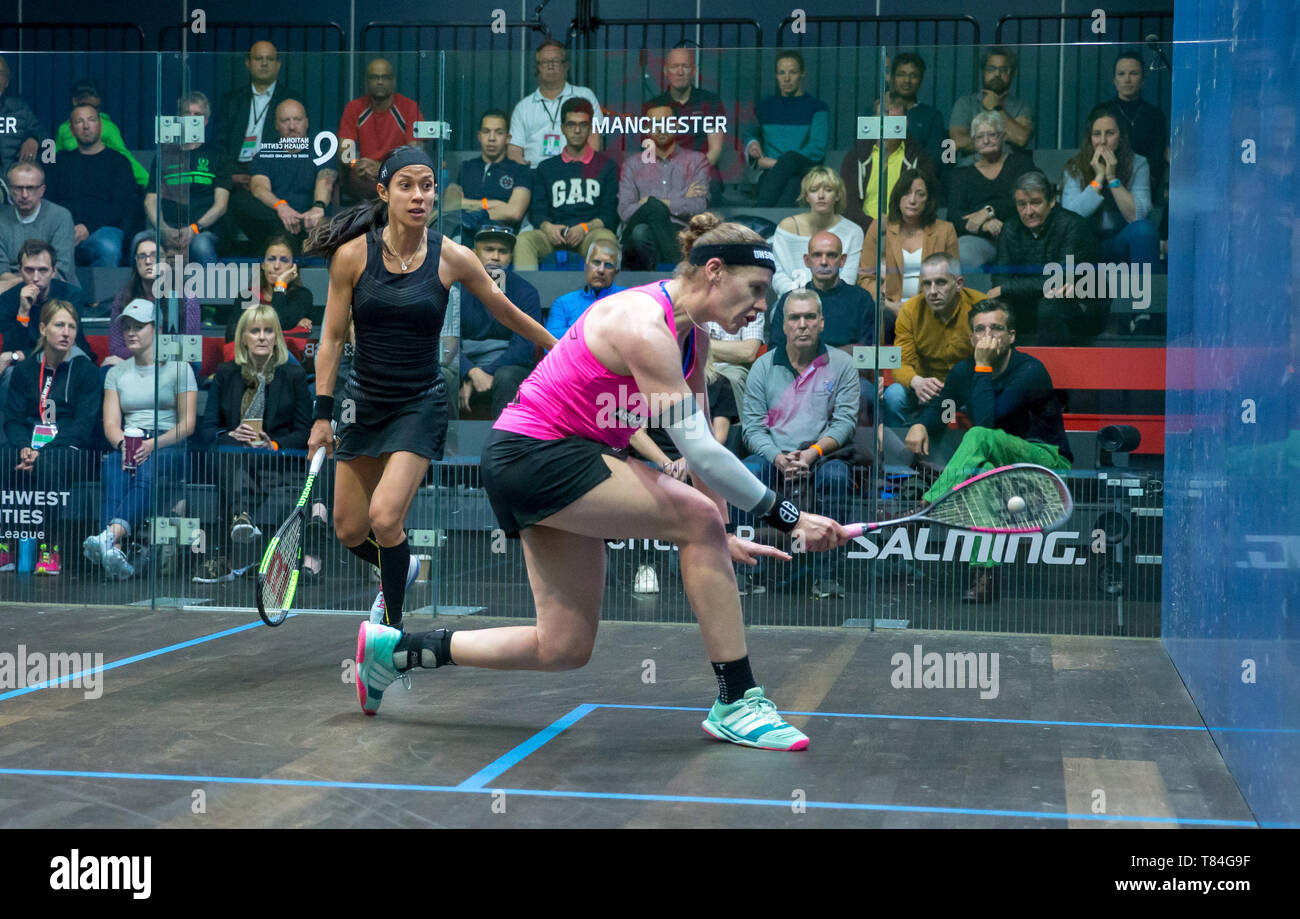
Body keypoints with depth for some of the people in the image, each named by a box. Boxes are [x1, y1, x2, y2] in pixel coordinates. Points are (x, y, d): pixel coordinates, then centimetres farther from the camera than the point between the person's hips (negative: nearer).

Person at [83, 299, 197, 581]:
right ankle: (114, 550, -55)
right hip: (126, 445, 3)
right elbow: (111, 423, 9)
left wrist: (154, 444, -18)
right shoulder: (116, 373, 20)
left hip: (169, 448, -3)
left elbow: (187, 423, -1)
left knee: (145, 471, -39)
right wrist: (124, 444, -15)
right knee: (113, 469, -35)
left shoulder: (178, 368, 8)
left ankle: (109, 536, -61)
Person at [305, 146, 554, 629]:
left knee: (384, 517, -19)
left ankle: (390, 624, 3)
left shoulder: (452, 258, -9)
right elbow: (332, 337, -3)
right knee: (349, 531, 7)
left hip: (420, 404, -2)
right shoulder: (352, 254, -9)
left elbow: (509, 313, 5)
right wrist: (322, 414, -5)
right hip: (362, 400, 2)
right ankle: (400, 569, 41)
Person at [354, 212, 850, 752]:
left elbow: (700, 447, 11)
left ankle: (393, 650, 22)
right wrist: (787, 516, -25)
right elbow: (699, 450, -27)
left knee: (564, 650, 9)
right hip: (530, 455, -10)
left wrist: (723, 537, 4)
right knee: (698, 516, -22)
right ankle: (735, 703, -14)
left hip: (561, 463, 10)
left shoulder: (691, 338, 8)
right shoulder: (644, 326, -22)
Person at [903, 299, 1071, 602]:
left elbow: (986, 421, -27)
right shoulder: (964, 370, 4)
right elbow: (938, 408, 20)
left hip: (1047, 460, -5)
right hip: (997, 461, 5)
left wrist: (983, 367, -22)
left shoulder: (1030, 371, -16)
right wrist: (920, 425, -4)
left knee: (980, 437, -33)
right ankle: (985, 574, -39)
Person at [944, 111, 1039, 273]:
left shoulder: (1021, 162, 22)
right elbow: (954, 215, 6)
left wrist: (989, 211, -13)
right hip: (977, 238, 1)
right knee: (963, 256, -37)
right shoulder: (961, 174, 24)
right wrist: (984, 225, -16)